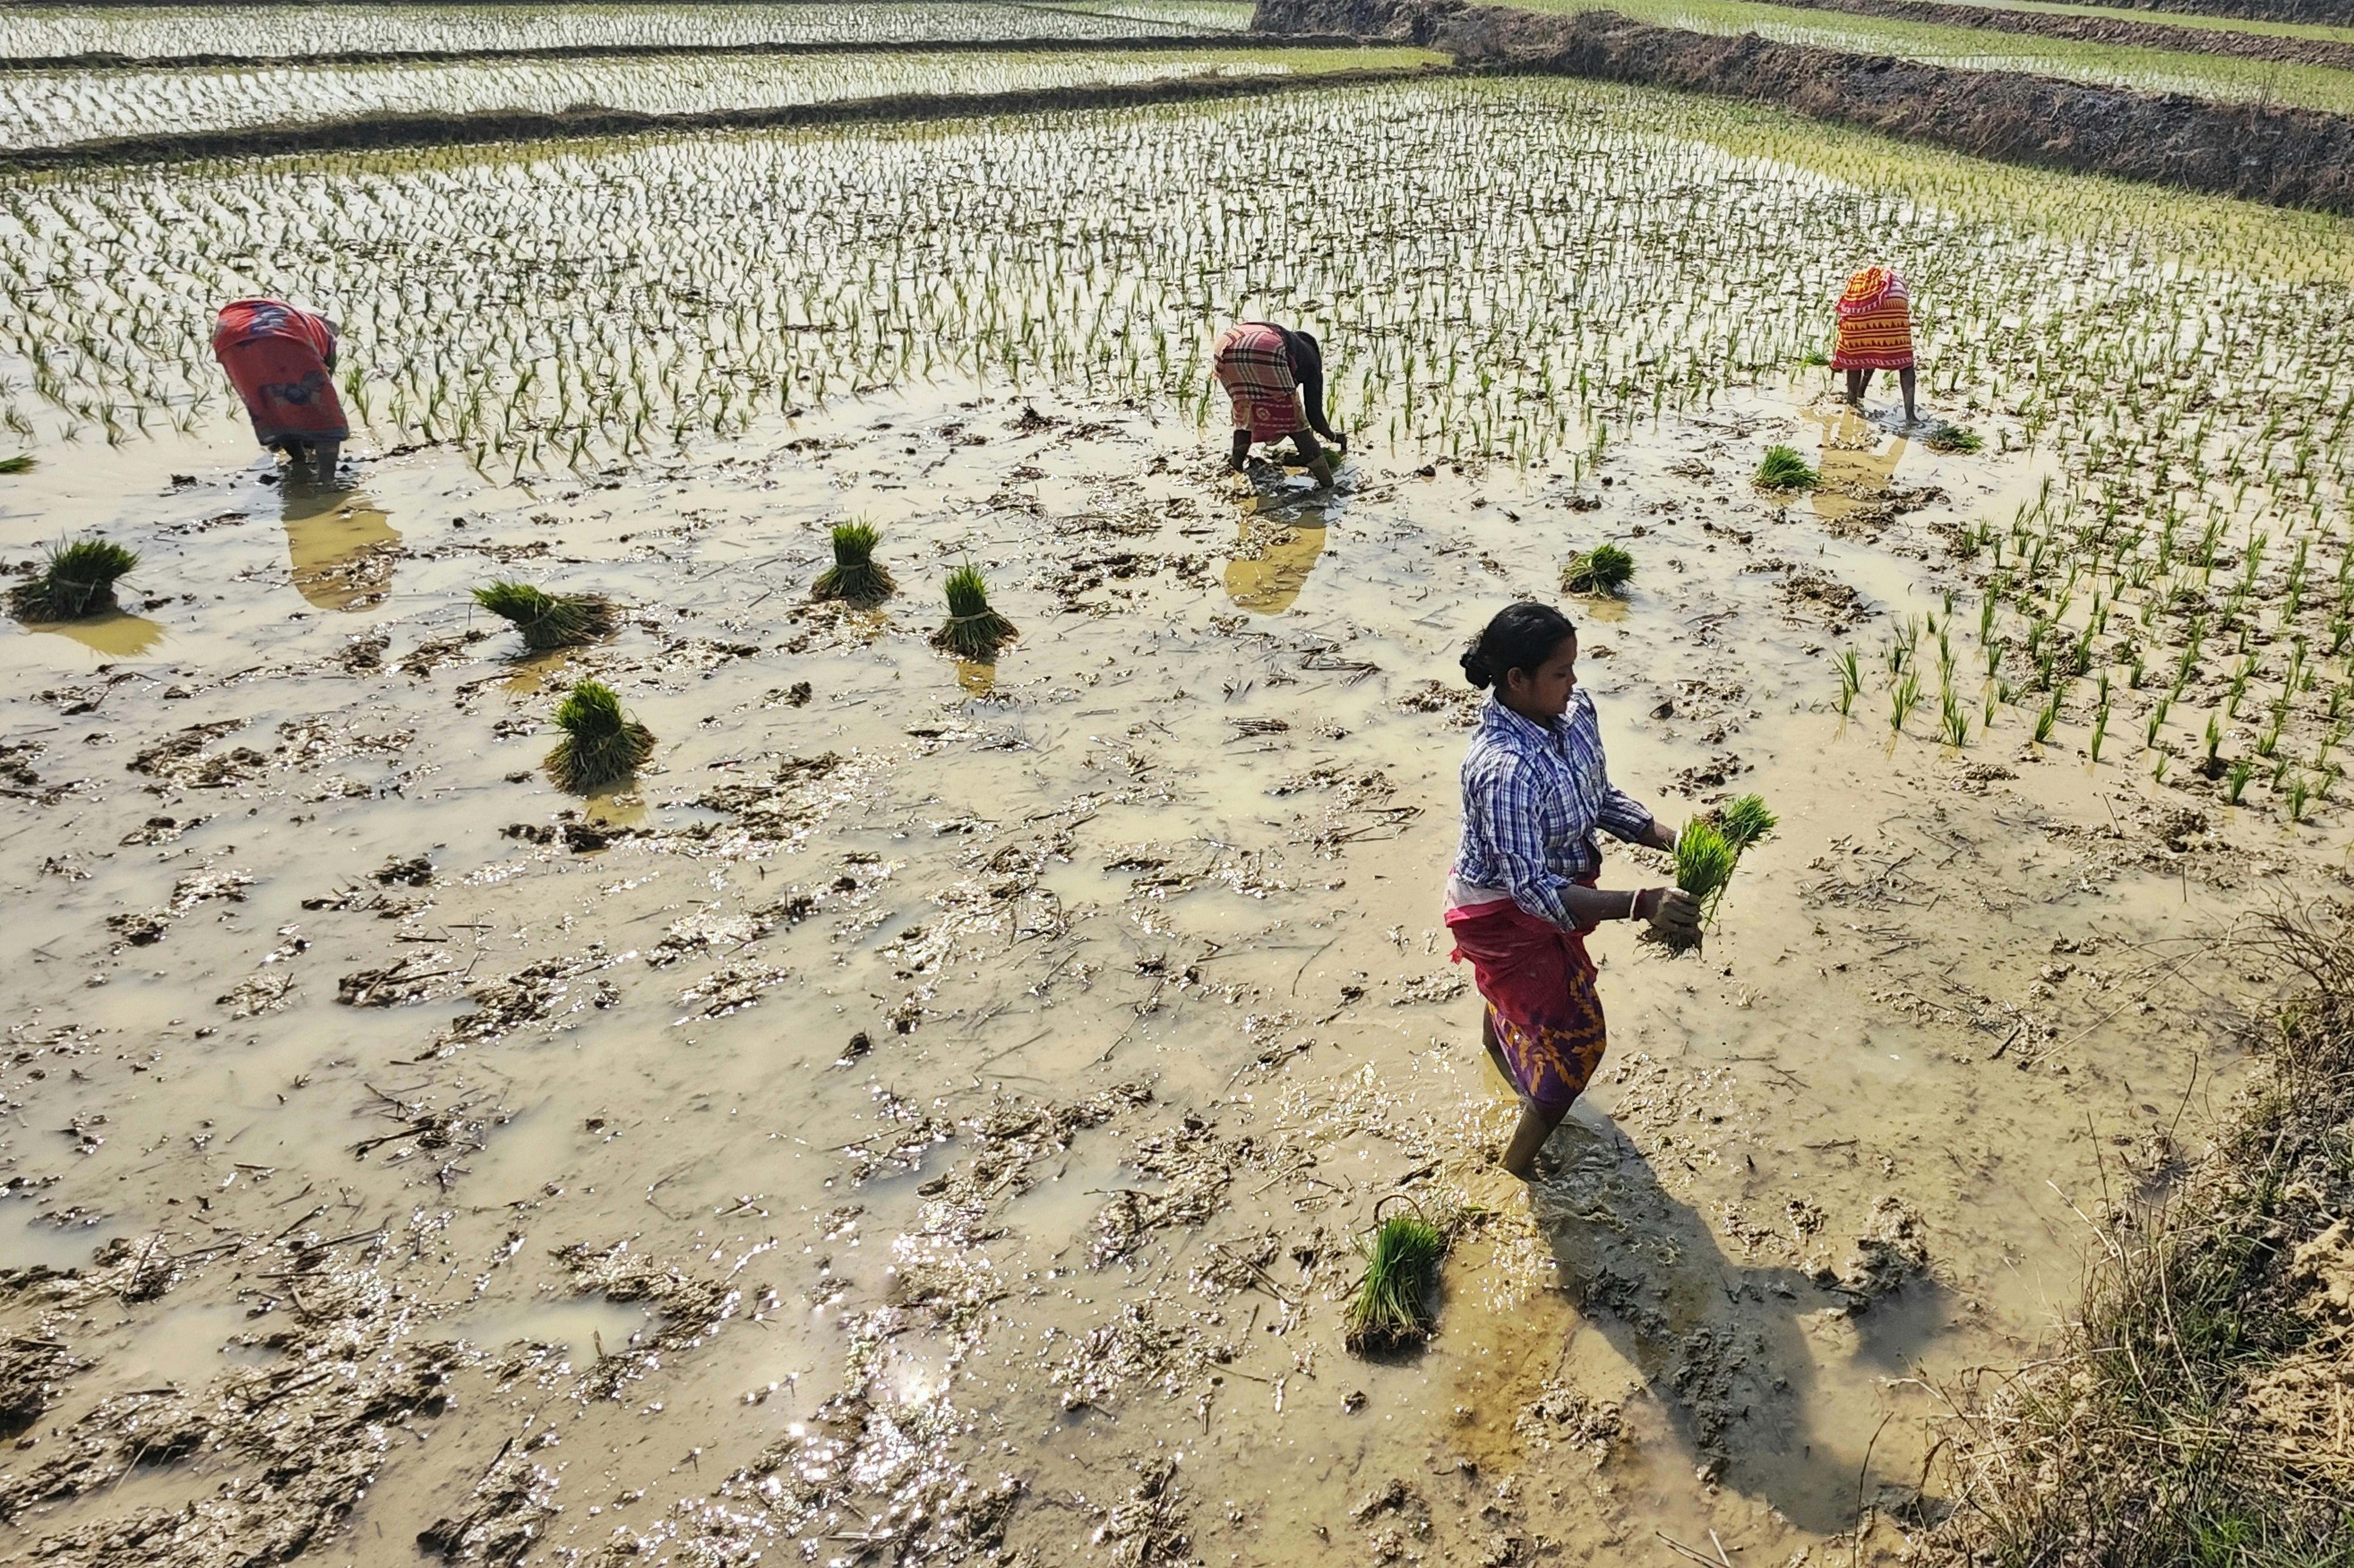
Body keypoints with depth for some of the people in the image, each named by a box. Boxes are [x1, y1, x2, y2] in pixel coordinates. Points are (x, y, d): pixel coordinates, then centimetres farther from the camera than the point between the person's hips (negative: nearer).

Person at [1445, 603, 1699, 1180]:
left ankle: (1499, 1042, 71)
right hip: (1506, 915, -8)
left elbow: (1602, 798, -2)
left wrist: (1670, 839, -16)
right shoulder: (1504, 770, -41)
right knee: (1575, 1041, 3)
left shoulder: (1574, 709, -16)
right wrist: (1640, 905, -47)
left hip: (1554, 884, 8)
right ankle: (1517, 1170, 26)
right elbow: (1532, 891, -39)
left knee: (1521, 991, 36)